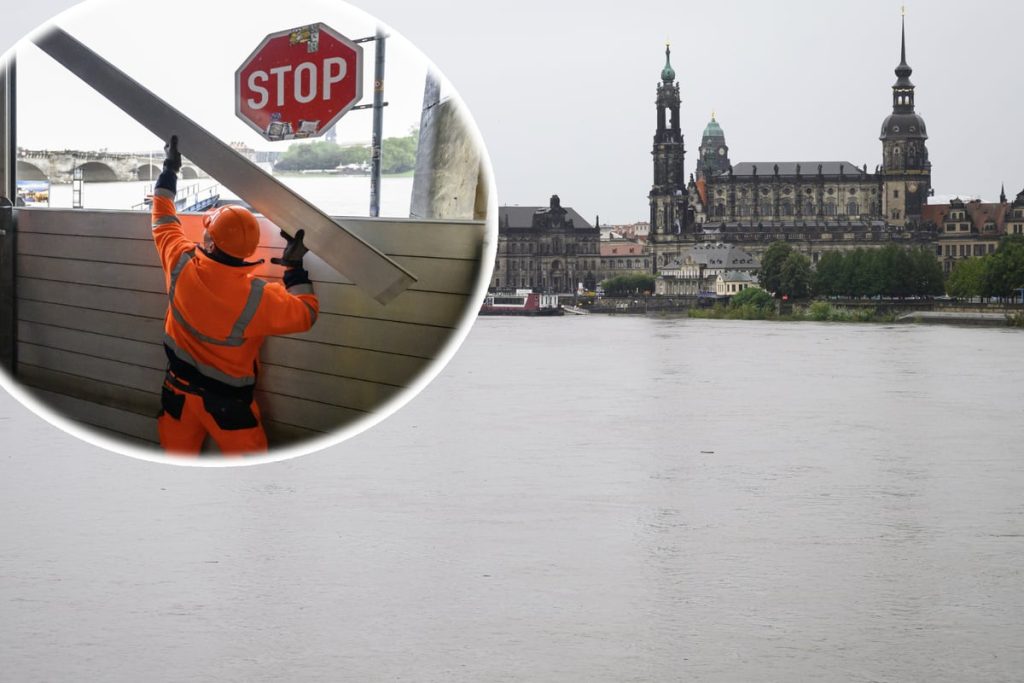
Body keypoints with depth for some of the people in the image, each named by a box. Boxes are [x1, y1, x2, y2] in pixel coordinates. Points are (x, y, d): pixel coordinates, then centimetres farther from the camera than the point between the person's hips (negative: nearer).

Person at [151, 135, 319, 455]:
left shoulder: (181, 266, -18)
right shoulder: (256, 297, -27)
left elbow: (163, 221, 2)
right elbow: (305, 314, -11)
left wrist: (169, 170, 13)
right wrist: (295, 268, -2)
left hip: (179, 389, 4)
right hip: (227, 401, -4)